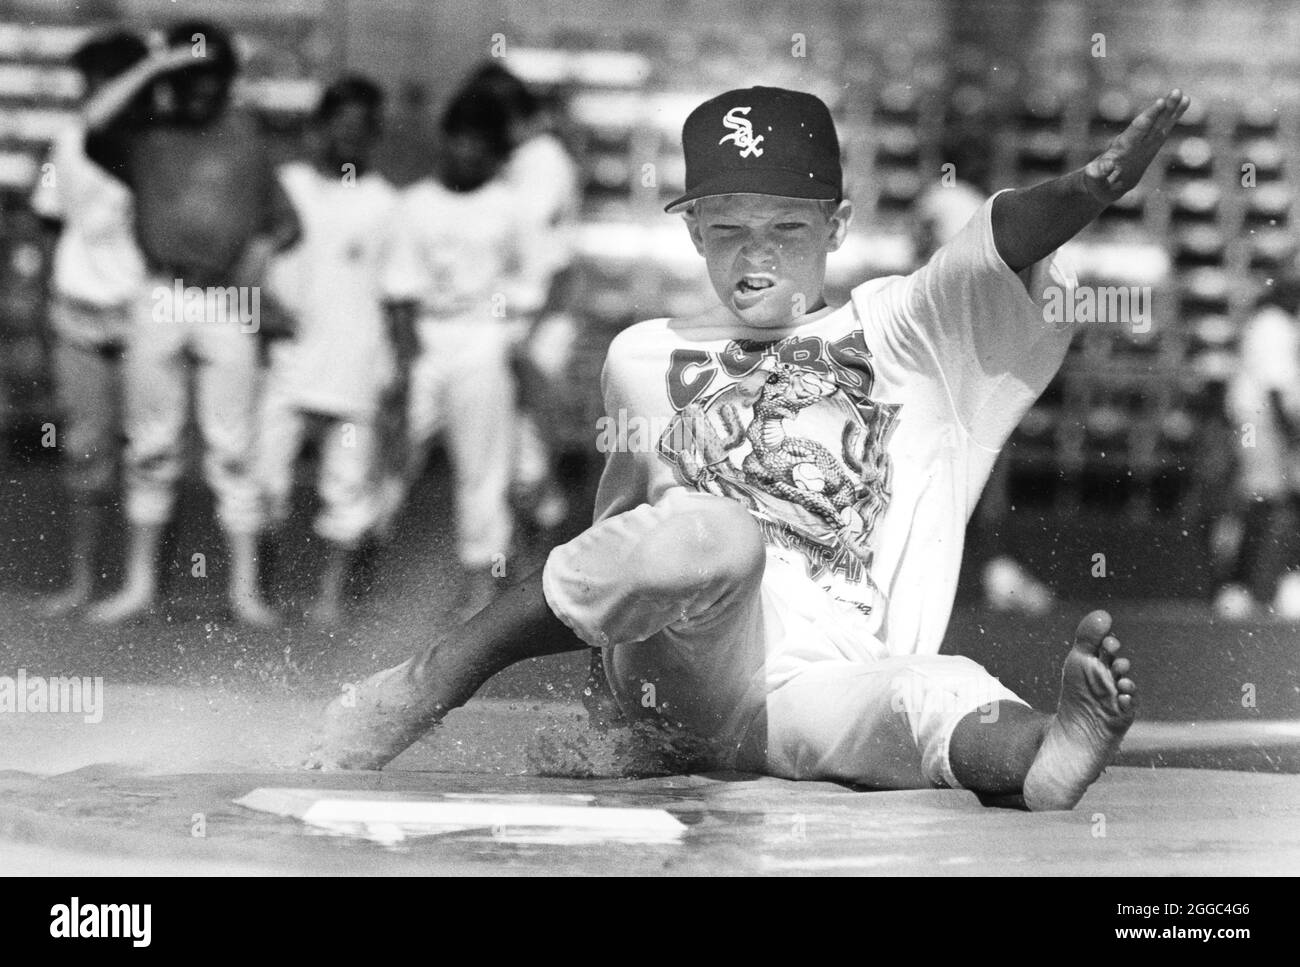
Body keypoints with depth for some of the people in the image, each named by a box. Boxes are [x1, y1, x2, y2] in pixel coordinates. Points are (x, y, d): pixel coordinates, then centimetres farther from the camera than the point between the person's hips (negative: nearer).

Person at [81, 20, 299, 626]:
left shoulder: (244, 133, 10)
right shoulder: (144, 137, 5)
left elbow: (283, 218, 15)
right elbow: (95, 120, -18)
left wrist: (264, 246, -6)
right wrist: (152, 69, -16)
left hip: (228, 305, 0)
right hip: (159, 299, 0)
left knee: (231, 449, -1)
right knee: (150, 447, 7)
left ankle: (244, 586, 5)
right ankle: (140, 581, 16)